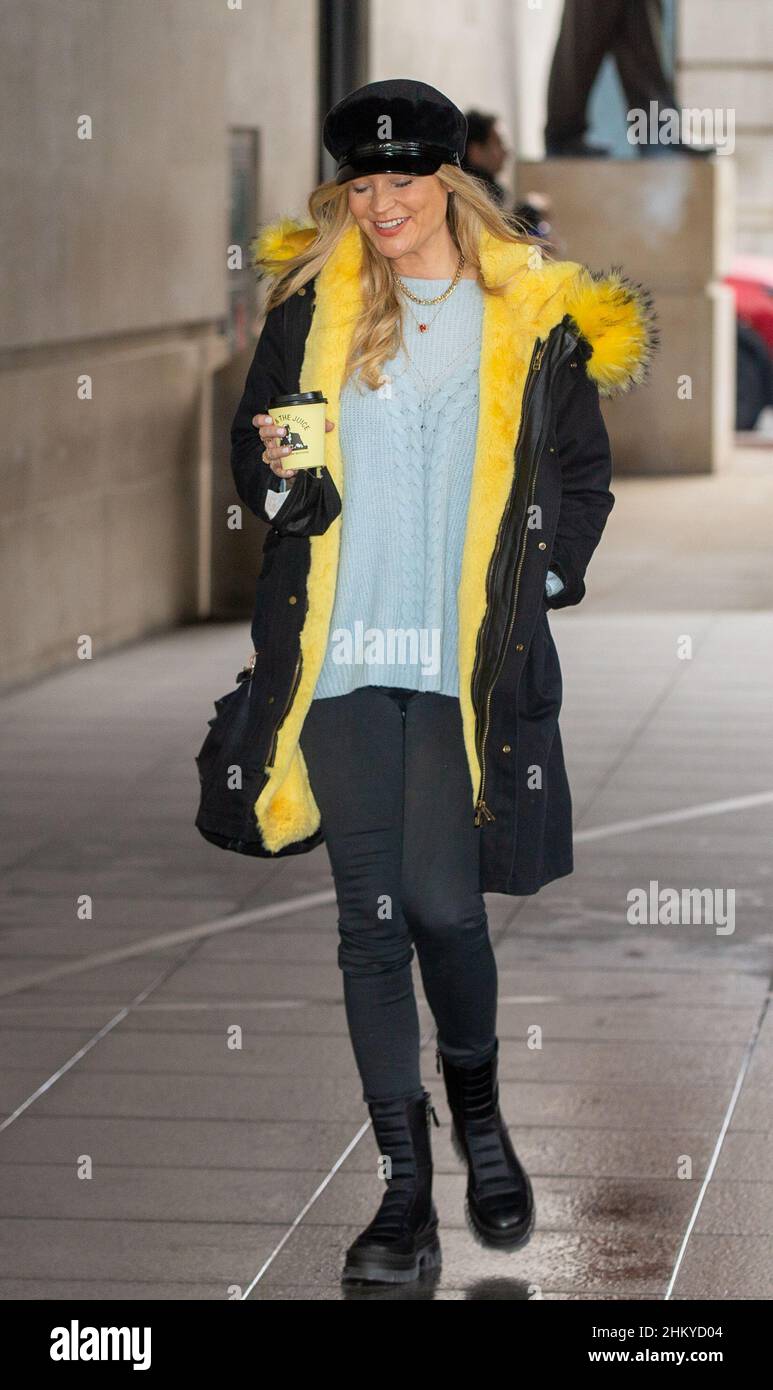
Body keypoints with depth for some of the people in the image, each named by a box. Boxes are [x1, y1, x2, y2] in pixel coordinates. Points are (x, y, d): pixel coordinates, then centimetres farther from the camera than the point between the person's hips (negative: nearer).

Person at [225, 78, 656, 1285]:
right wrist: (278, 472, -8)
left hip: (471, 667, -2)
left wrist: (536, 585, 0)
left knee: (442, 905, -8)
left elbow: (583, 481, 12)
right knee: (371, 918, 2)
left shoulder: (536, 317, 3)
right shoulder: (310, 304, 8)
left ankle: (479, 1118, 22)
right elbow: (252, 447, 14)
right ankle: (406, 1186, 10)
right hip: (342, 657, 2)